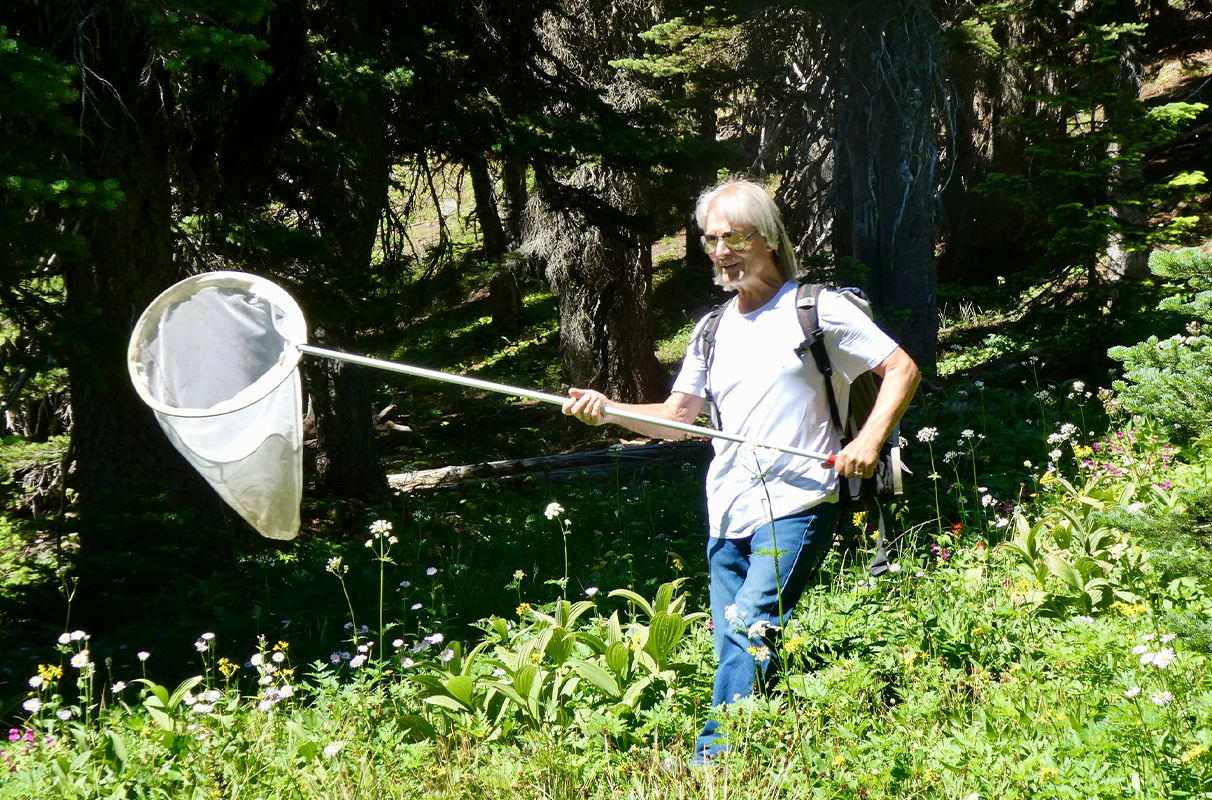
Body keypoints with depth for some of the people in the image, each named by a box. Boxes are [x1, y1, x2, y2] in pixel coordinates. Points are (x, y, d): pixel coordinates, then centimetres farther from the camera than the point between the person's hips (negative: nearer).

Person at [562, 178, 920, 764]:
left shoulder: (817, 309, 0)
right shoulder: (712, 331, 18)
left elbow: (902, 369, 0)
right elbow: (676, 417, 19)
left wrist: (870, 438, -15)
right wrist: (609, 411, 1)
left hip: (796, 504, -6)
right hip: (727, 514, 7)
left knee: (750, 627, -21)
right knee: (734, 650, 2)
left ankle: (712, 758, -22)